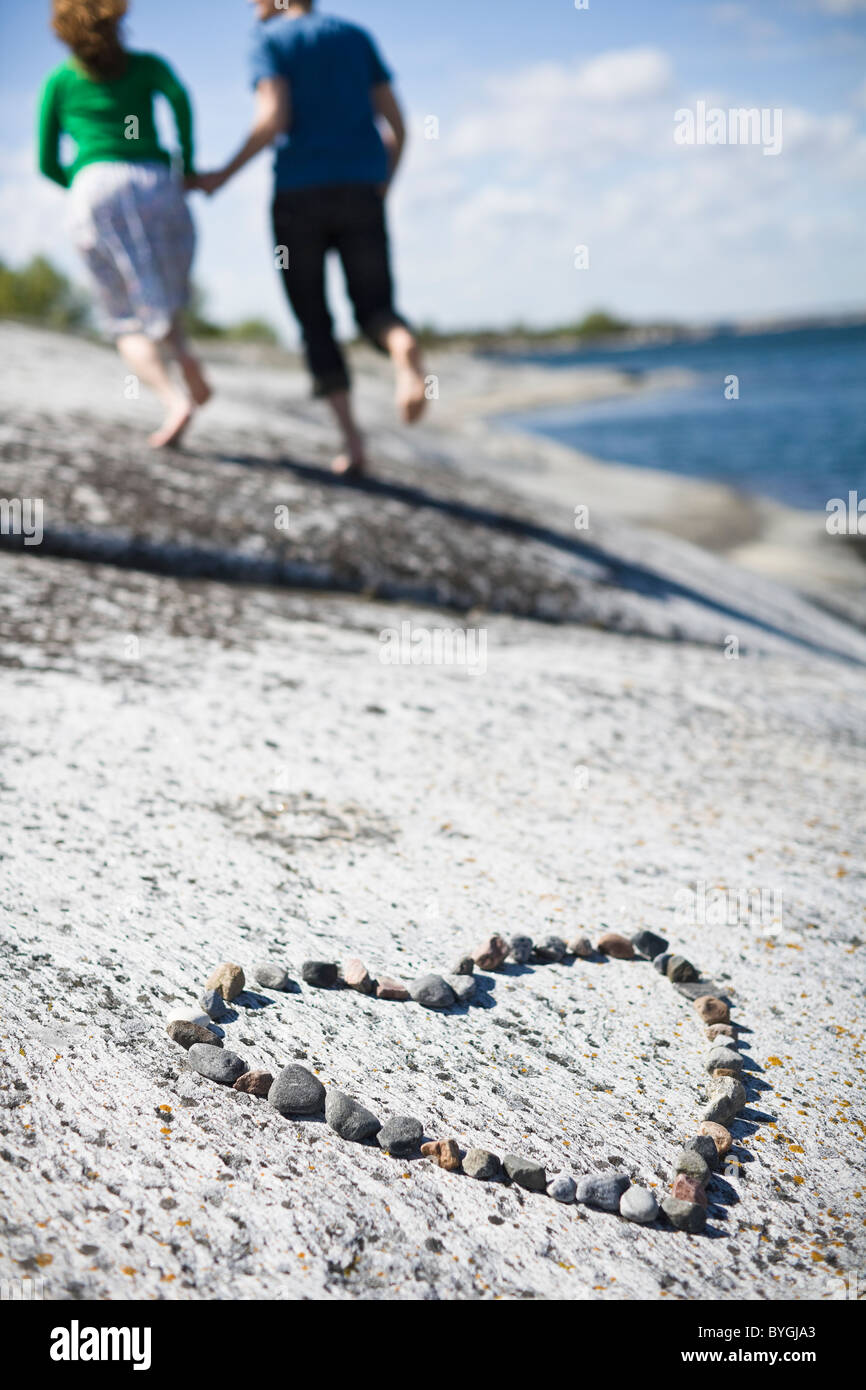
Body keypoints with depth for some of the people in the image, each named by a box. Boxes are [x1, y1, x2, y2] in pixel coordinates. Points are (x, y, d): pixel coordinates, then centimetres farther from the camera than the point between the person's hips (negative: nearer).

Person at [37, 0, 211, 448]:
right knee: (159, 304, 18)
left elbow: (48, 162, 18)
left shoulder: (58, 82, 20)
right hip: (156, 187, 1)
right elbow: (178, 97, -3)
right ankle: (182, 353, -15)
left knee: (130, 322, 5)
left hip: (97, 192, -1)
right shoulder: (147, 66, 19)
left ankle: (174, 398, -22)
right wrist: (188, 164, 6)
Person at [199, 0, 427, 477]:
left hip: (298, 195, -2)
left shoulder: (270, 42, 5)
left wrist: (224, 175, -1)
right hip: (360, 191, 2)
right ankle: (402, 344, -32)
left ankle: (352, 444, -7)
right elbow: (397, 126, 11)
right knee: (374, 310, 8)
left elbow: (273, 119, -12)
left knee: (314, 323, 7)